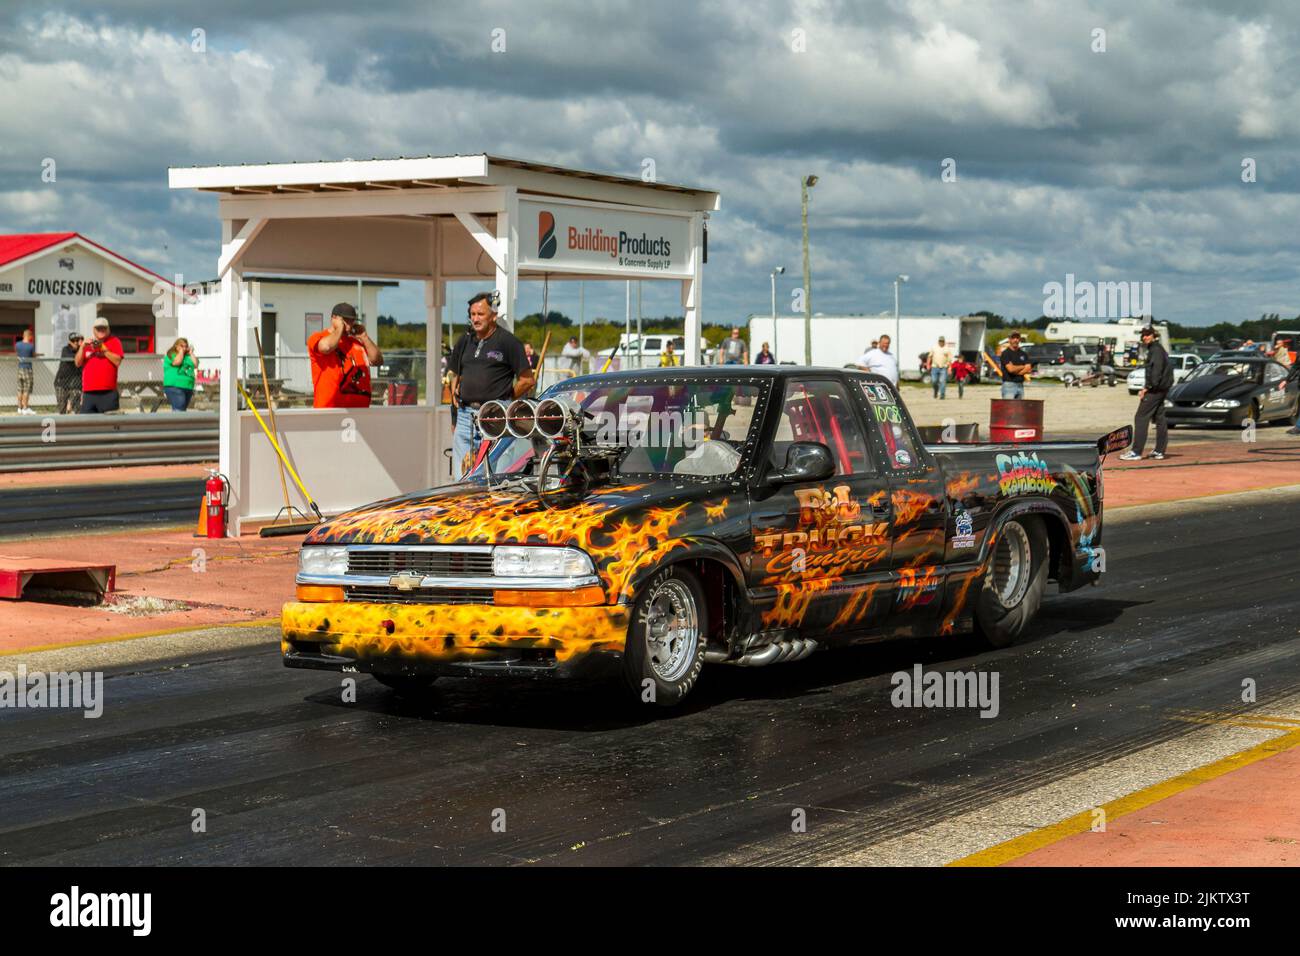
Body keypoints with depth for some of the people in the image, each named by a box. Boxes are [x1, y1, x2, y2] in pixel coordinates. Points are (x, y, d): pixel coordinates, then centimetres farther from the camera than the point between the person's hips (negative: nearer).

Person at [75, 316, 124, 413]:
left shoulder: (114, 341, 8)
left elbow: (117, 361, -6)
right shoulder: (88, 343, 20)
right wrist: (83, 347, -2)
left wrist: (103, 349, -12)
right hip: (88, 393, 4)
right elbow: (78, 363, 11)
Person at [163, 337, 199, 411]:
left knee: (183, 410, 9)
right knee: (179, 409, -20)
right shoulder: (170, 355, 2)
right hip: (174, 386, -7)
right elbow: (177, 362, -17)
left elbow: (196, 365, 7)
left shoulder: (188, 356, 19)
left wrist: (191, 353, 7)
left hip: (188, 387, 7)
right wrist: (181, 351, -3)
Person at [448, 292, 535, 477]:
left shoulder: (508, 341, -3)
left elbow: (527, 380, -2)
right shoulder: (465, 340, 15)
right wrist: (455, 396, 15)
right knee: (463, 472, 7)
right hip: (465, 415, 6)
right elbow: (455, 374, 29)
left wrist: (505, 401, -1)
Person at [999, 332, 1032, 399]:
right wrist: (1023, 367, 0)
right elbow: (1010, 368, -16)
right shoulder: (1005, 353, -4)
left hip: (1020, 385, 6)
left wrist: (1016, 371, -9)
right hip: (1009, 385, -6)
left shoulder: (1023, 354, 14)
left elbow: (1028, 369, 3)